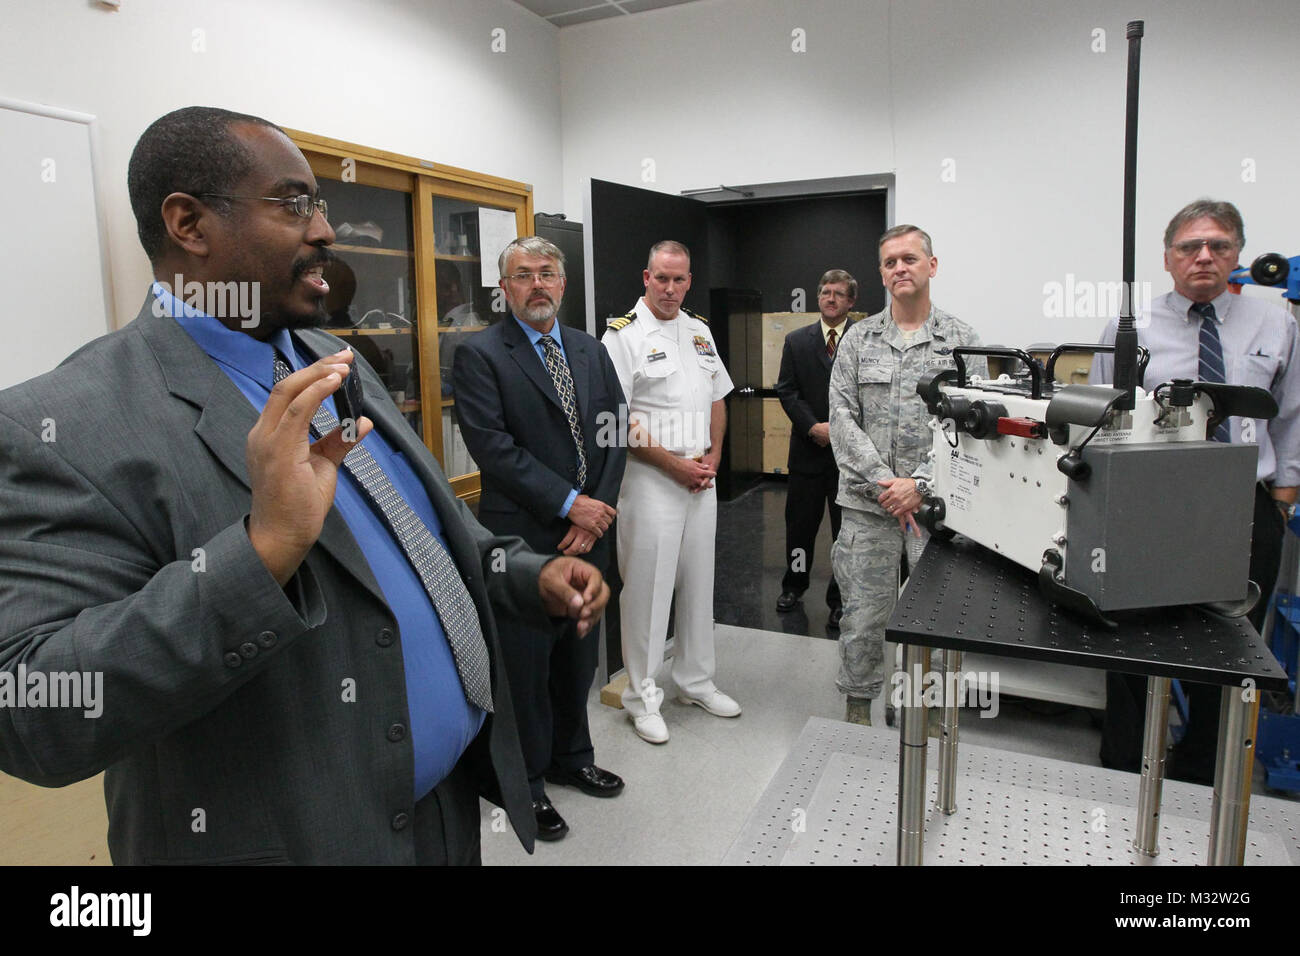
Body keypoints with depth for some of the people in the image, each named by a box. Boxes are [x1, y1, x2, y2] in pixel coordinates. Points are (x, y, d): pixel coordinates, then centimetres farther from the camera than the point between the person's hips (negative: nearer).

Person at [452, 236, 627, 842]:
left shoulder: (591, 351, 11)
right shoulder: (479, 355, -7)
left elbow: (613, 436, 7)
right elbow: (493, 446, -16)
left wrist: (596, 514, -6)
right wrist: (570, 503, -17)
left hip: (588, 536, 6)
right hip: (522, 538, -5)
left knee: (578, 655, 18)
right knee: (526, 663, 7)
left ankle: (571, 757, 40)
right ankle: (526, 780, 28)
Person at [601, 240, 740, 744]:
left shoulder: (699, 330, 13)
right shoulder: (624, 334, -8)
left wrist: (713, 457, 4)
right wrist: (674, 464, -14)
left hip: (701, 477, 7)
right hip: (650, 478, -6)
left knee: (699, 582, 14)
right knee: (647, 587, 0)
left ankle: (695, 681, 30)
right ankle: (643, 697, 15)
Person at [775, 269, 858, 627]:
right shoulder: (797, 341, 7)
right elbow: (786, 390, 1)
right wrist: (813, 427, -12)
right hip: (808, 449, 2)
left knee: (848, 527, 6)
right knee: (800, 522, 11)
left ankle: (841, 597, 20)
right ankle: (794, 584, 31)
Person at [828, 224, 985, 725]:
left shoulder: (962, 340, 4)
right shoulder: (858, 338, 7)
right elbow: (842, 416, -1)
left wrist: (919, 485, -13)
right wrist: (883, 482, -11)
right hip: (868, 505, 1)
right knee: (863, 618, 6)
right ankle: (857, 711, 25)